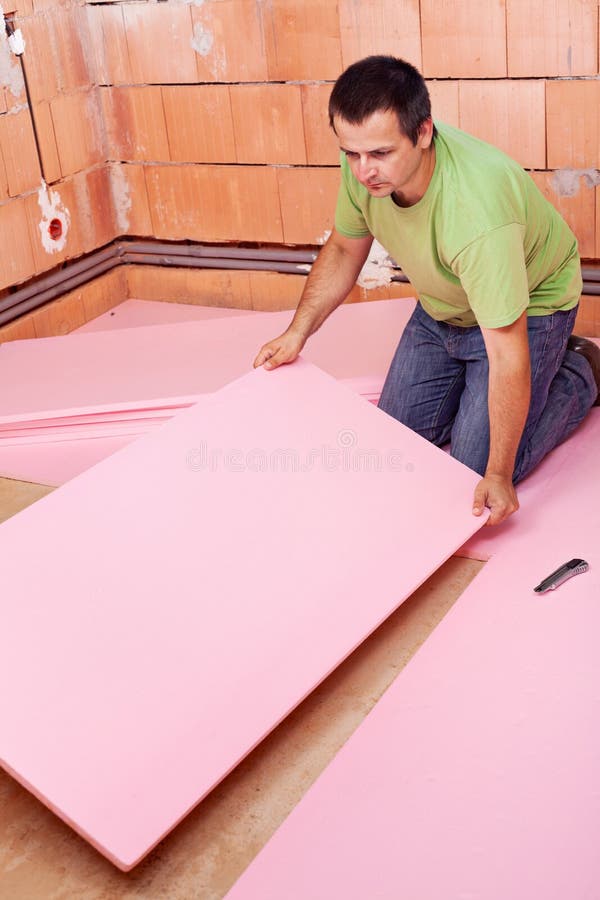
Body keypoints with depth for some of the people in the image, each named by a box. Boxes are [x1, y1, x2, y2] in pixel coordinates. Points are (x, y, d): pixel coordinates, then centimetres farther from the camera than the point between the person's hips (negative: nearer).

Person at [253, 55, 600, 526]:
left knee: (477, 466, -9)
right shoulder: (365, 166, -22)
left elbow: (507, 352, -37)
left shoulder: (478, 212, -42)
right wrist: (298, 331, -7)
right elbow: (345, 248, 1)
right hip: (441, 308, 7)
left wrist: (498, 476, -33)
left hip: (528, 308, -6)